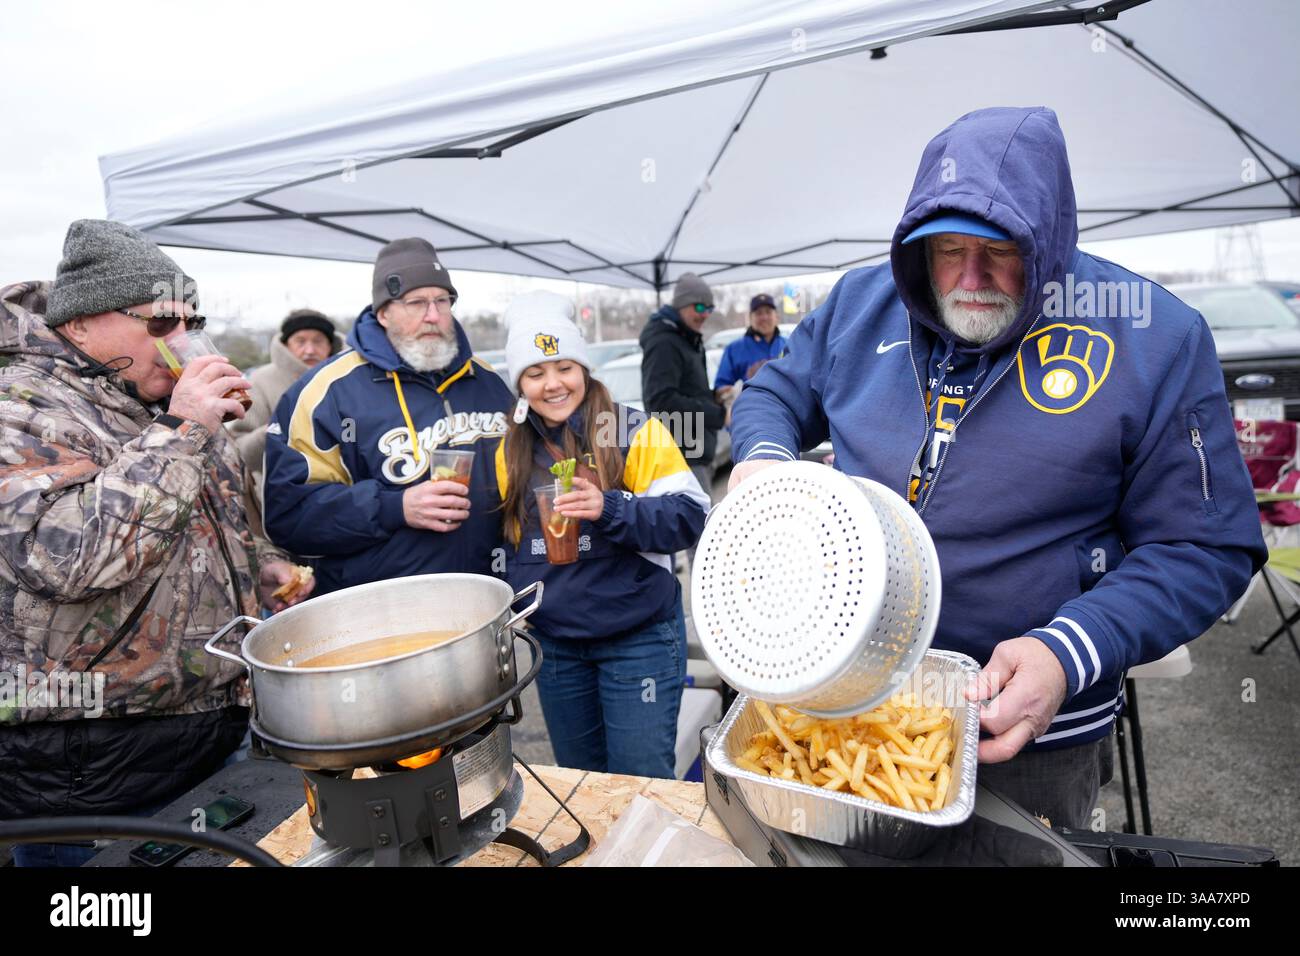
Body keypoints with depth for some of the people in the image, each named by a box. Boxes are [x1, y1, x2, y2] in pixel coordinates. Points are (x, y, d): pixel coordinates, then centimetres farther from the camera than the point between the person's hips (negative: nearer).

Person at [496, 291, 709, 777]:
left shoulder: (634, 431, -9)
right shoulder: (512, 449, 6)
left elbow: (690, 515, -16)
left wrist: (611, 509, -29)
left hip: (638, 638, -4)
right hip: (554, 642, 5)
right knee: (577, 780, 19)